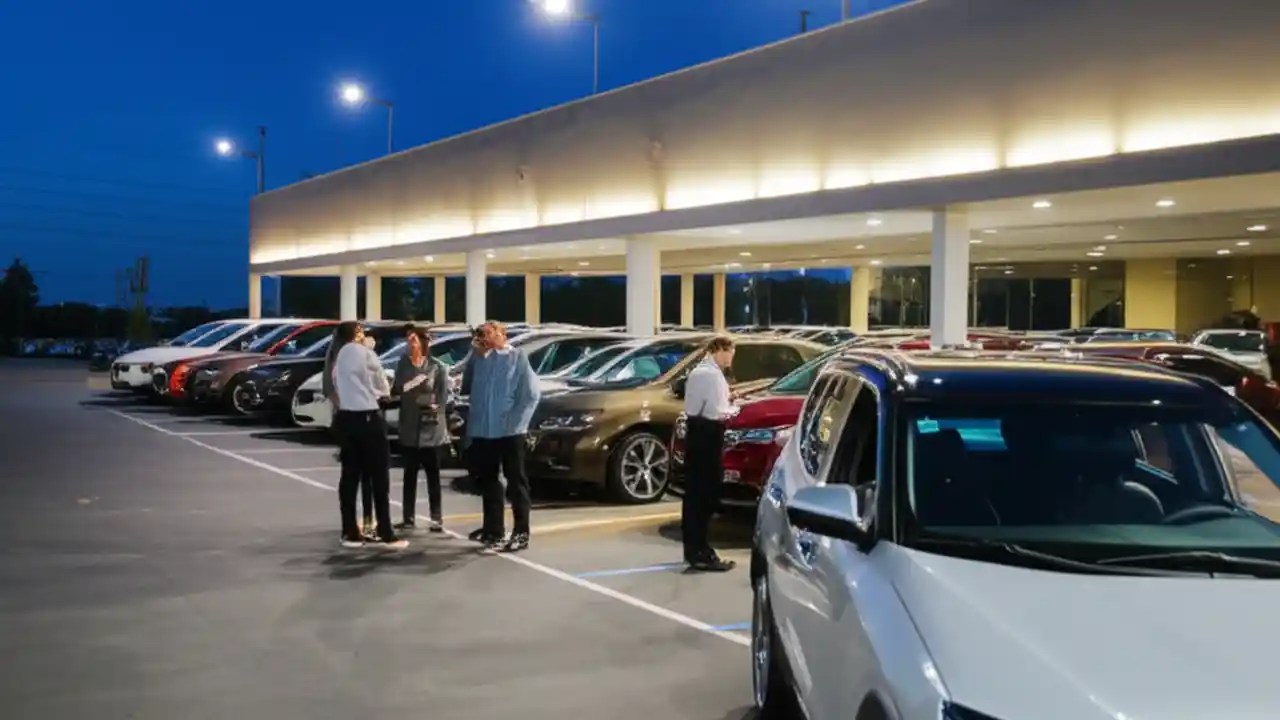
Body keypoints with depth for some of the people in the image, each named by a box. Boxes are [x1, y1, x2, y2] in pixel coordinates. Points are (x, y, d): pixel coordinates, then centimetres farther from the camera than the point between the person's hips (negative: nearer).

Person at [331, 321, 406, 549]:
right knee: (379, 476, -2)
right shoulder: (365, 353, -8)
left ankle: (350, 533, 8)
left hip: (346, 417, 7)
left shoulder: (339, 357, 11)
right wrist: (383, 393, 19)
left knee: (350, 475, 7)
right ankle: (385, 534, -1)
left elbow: (337, 388, 10)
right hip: (368, 417, -7)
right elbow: (383, 388, 0)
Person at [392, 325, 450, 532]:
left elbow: (443, 396, -3)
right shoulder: (403, 364, 7)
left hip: (431, 428, -3)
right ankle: (409, 518, 13)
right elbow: (396, 390, 5)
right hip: (409, 427, 3)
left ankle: (437, 519, 5)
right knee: (409, 474, 7)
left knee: (432, 475, 2)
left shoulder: (438, 367, -2)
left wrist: (435, 409, -16)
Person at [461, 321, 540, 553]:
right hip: (482, 432, 5)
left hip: (509, 432, -5)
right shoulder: (479, 359, 10)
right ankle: (493, 530, 26)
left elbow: (531, 395, -7)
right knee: (487, 481, 14)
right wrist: (474, 354, 7)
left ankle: (521, 533, 8)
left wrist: (516, 422, -14)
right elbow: (466, 388, 10)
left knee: (515, 481, 3)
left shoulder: (518, 357, -2)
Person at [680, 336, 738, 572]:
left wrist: (726, 406, 9)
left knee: (694, 493, 13)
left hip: (696, 433, 10)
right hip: (707, 436, -10)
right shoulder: (713, 374, -15)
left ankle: (694, 549, 20)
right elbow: (716, 412, -20)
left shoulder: (698, 371, 17)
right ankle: (700, 553, -7)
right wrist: (733, 409, -1)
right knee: (705, 494, -8)